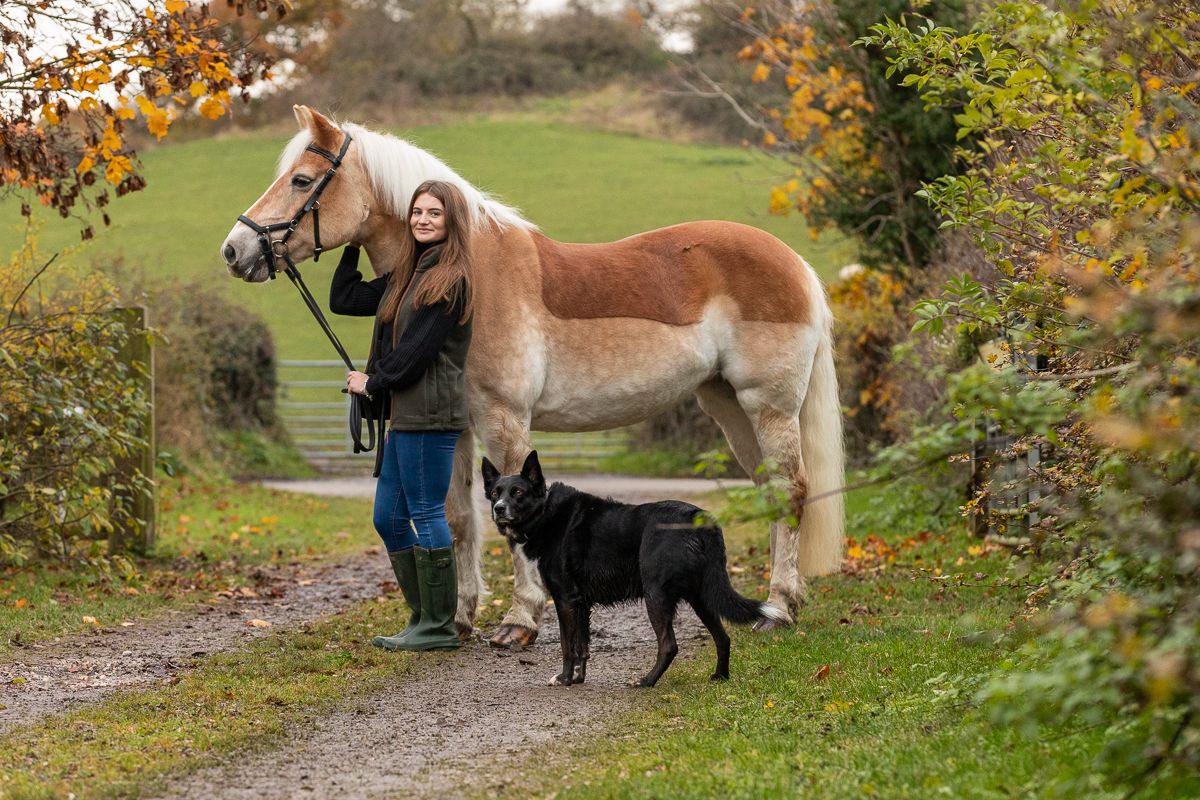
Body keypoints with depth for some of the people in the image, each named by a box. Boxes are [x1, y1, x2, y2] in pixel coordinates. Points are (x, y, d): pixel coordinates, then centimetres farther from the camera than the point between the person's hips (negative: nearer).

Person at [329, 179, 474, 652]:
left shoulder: (449, 281, -12)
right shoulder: (407, 278, 17)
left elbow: (418, 349, -16)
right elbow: (343, 300, 23)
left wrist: (373, 384, -5)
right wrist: (352, 245, 20)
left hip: (430, 417, -10)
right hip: (404, 414, 10)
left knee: (426, 515, -6)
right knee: (389, 519, 12)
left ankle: (439, 627, 0)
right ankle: (425, 618, 18)